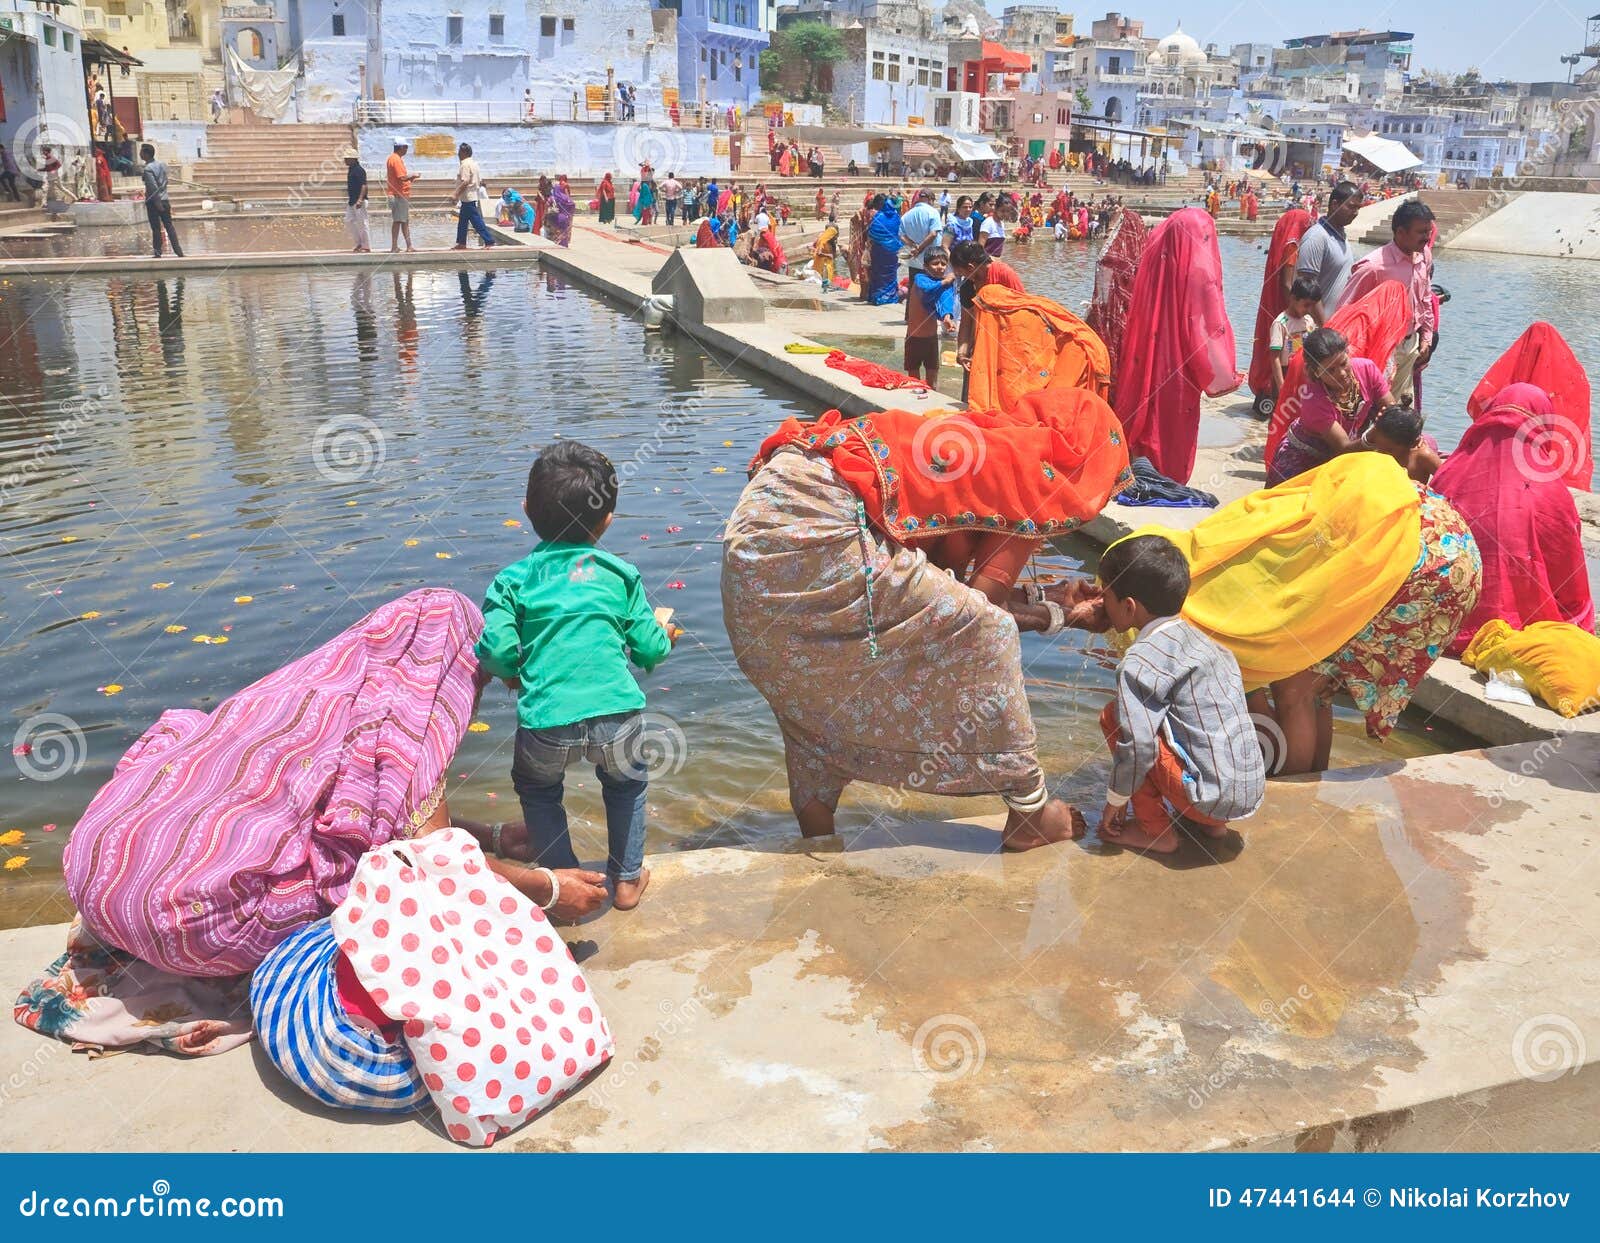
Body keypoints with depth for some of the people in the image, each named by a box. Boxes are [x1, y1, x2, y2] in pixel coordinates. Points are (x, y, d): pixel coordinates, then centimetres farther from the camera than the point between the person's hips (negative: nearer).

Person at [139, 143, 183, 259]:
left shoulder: (148, 169, -15)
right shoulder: (162, 164, 6)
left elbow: (153, 187, -20)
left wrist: (157, 203, -20)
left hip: (153, 202, -6)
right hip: (165, 200, 6)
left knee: (156, 228, 1)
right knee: (169, 226, 8)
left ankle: (158, 253, 6)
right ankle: (178, 251, 3)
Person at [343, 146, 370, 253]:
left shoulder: (359, 170, -15)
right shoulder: (351, 169, 14)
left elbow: (364, 186, -22)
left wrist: (360, 200, -29)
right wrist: (347, 198, 24)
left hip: (359, 201, -10)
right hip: (351, 201, 10)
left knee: (361, 223, -4)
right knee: (348, 221, 9)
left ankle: (366, 246, 3)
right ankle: (359, 243, 17)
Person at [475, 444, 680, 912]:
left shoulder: (513, 580, 6)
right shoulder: (620, 574, 9)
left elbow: (495, 650, -6)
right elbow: (649, 648, 8)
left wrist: (513, 675, 17)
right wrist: (666, 636, 31)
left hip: (546, 720, -1)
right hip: (617, 714, 1)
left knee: (538, 792, 30)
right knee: (626, 785, 32)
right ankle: (627, 879, 39)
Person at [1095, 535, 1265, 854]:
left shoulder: (1140, 661, -13)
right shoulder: (1200, 640, 13)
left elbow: (1137, 746, -18)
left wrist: (1115, 800, -1)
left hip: (1210, 797, -9)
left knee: (1113, 716, -3)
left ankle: (1156, 832, 3)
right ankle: (1209, 823, 19)